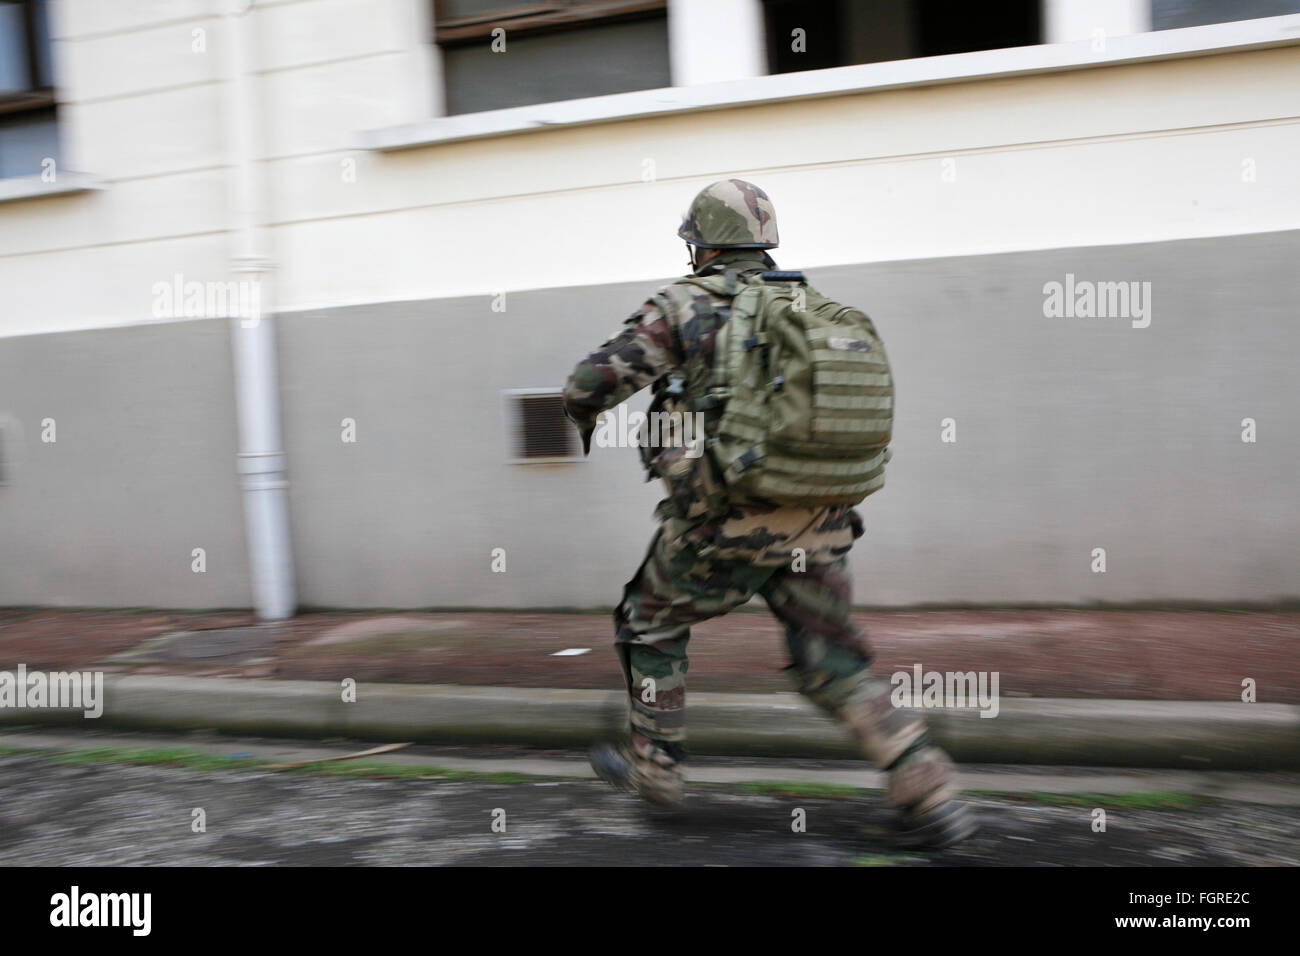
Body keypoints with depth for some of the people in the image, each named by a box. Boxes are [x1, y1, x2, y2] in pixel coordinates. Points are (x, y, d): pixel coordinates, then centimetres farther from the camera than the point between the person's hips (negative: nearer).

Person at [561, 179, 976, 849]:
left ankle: (651, 765, 32)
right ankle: (932, 797, 5)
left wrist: (583, 422, 17)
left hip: (726, 524, -5)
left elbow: (590, 384, -6)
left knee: (650, 624, 21)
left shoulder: (681, 304, -2)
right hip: (819, 526, 5)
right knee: (832, 666, 15)